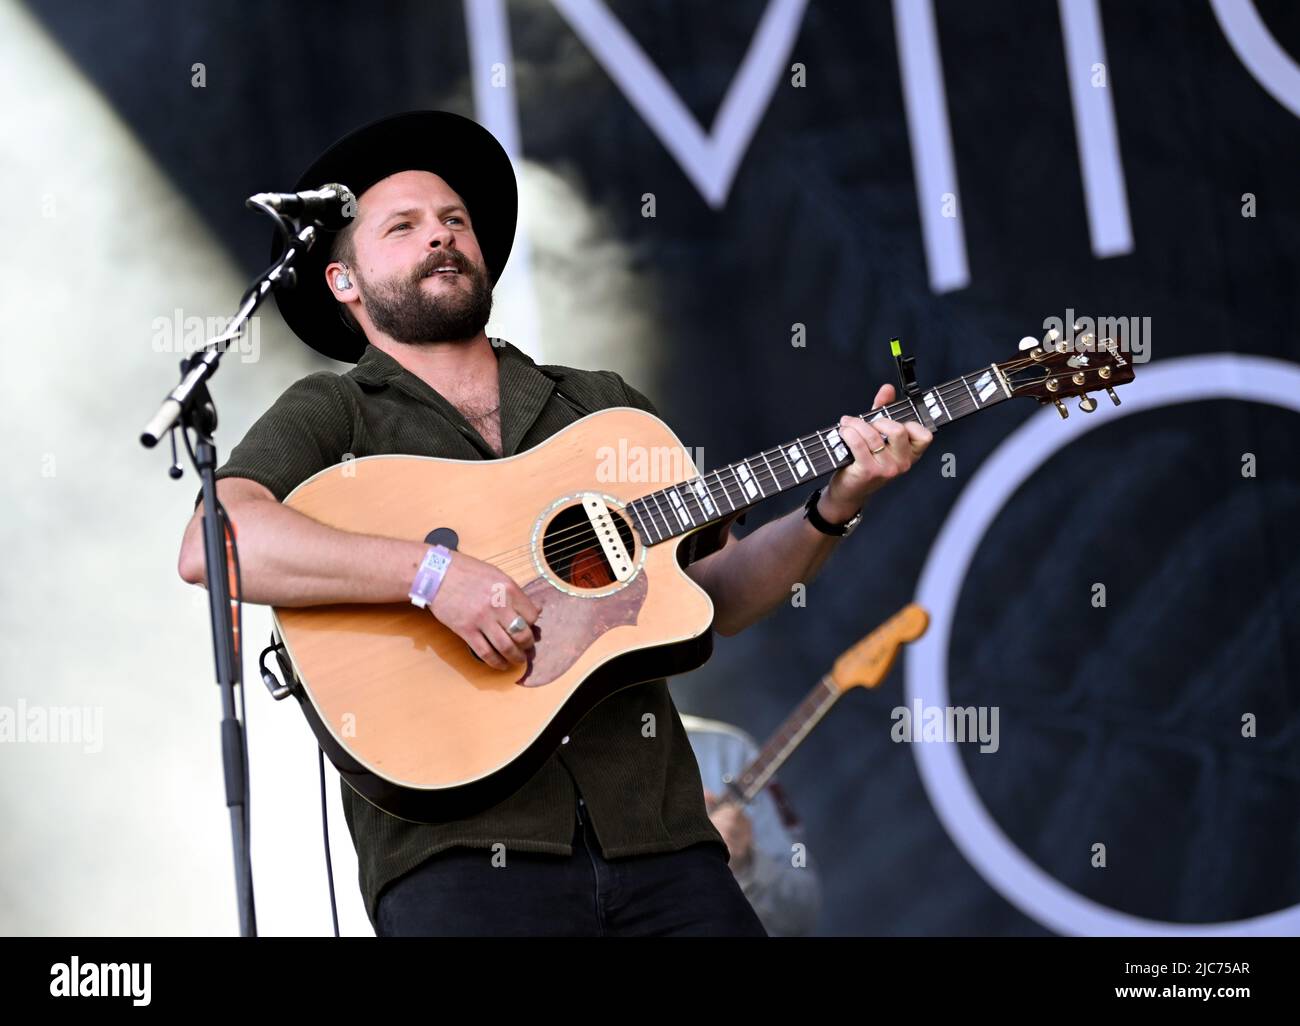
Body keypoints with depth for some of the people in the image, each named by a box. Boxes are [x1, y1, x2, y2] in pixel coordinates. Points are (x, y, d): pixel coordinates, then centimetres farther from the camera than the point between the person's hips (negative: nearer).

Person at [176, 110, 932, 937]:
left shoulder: (606, 405, 22)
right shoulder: (332, 417, 8)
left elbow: (718, 595, 19)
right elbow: (211, 546, -11)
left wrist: (832, 510, 3)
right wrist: (432, 570, -18)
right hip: (459, 846, -4)